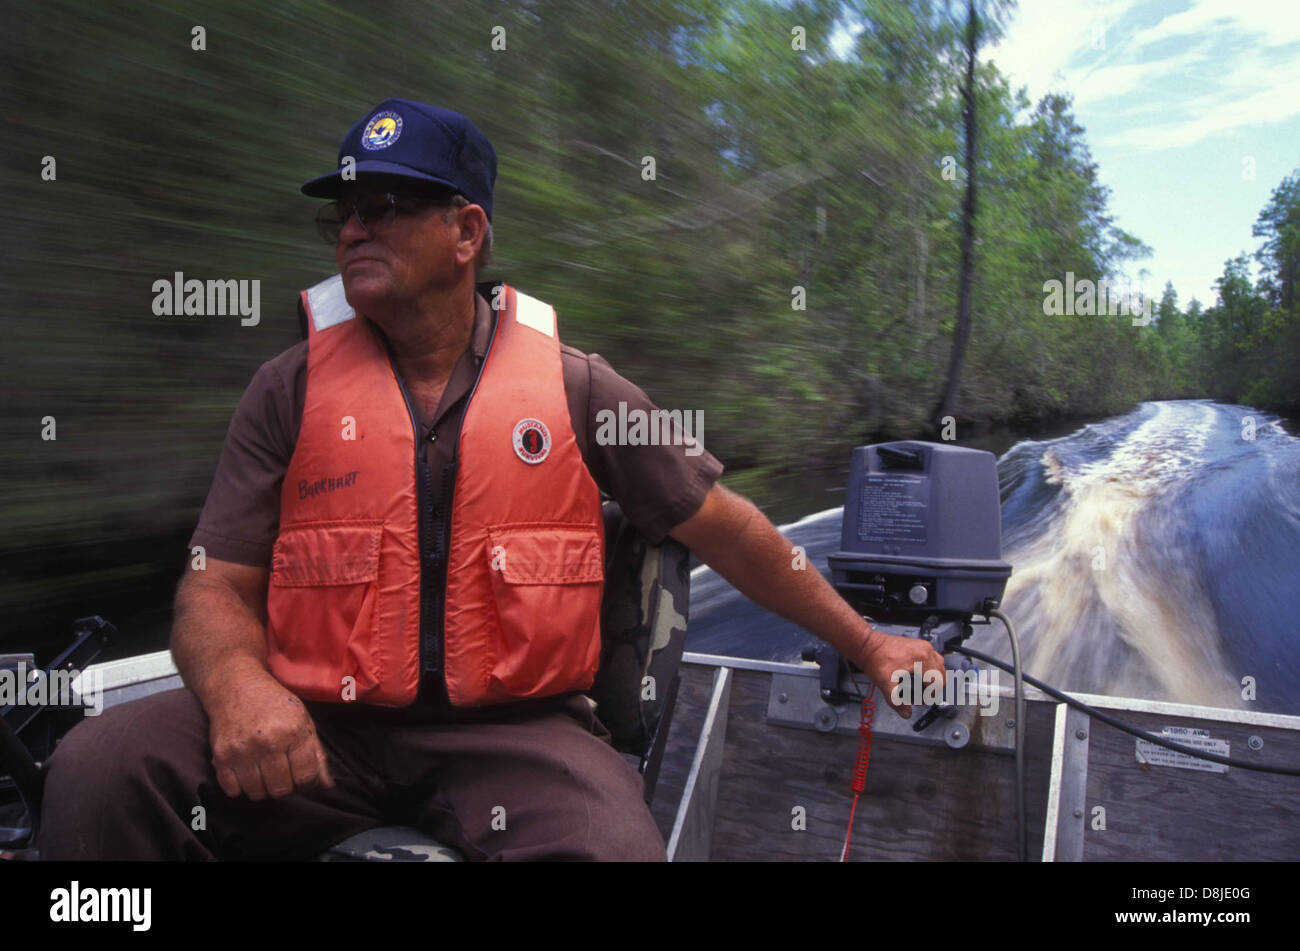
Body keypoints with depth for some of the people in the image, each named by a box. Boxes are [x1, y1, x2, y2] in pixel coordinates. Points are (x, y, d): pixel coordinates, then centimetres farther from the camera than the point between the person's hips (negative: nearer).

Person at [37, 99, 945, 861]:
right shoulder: (291, 390, 7)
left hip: (513, 729, 0)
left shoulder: (573, 384, 5)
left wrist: (865, 641, 13)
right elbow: (216, 587, 4)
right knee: (101, 767, -24)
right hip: (321, 727, 1)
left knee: (613, 842, -31)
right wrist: (239, 684, -20)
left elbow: (724, 526, 10)